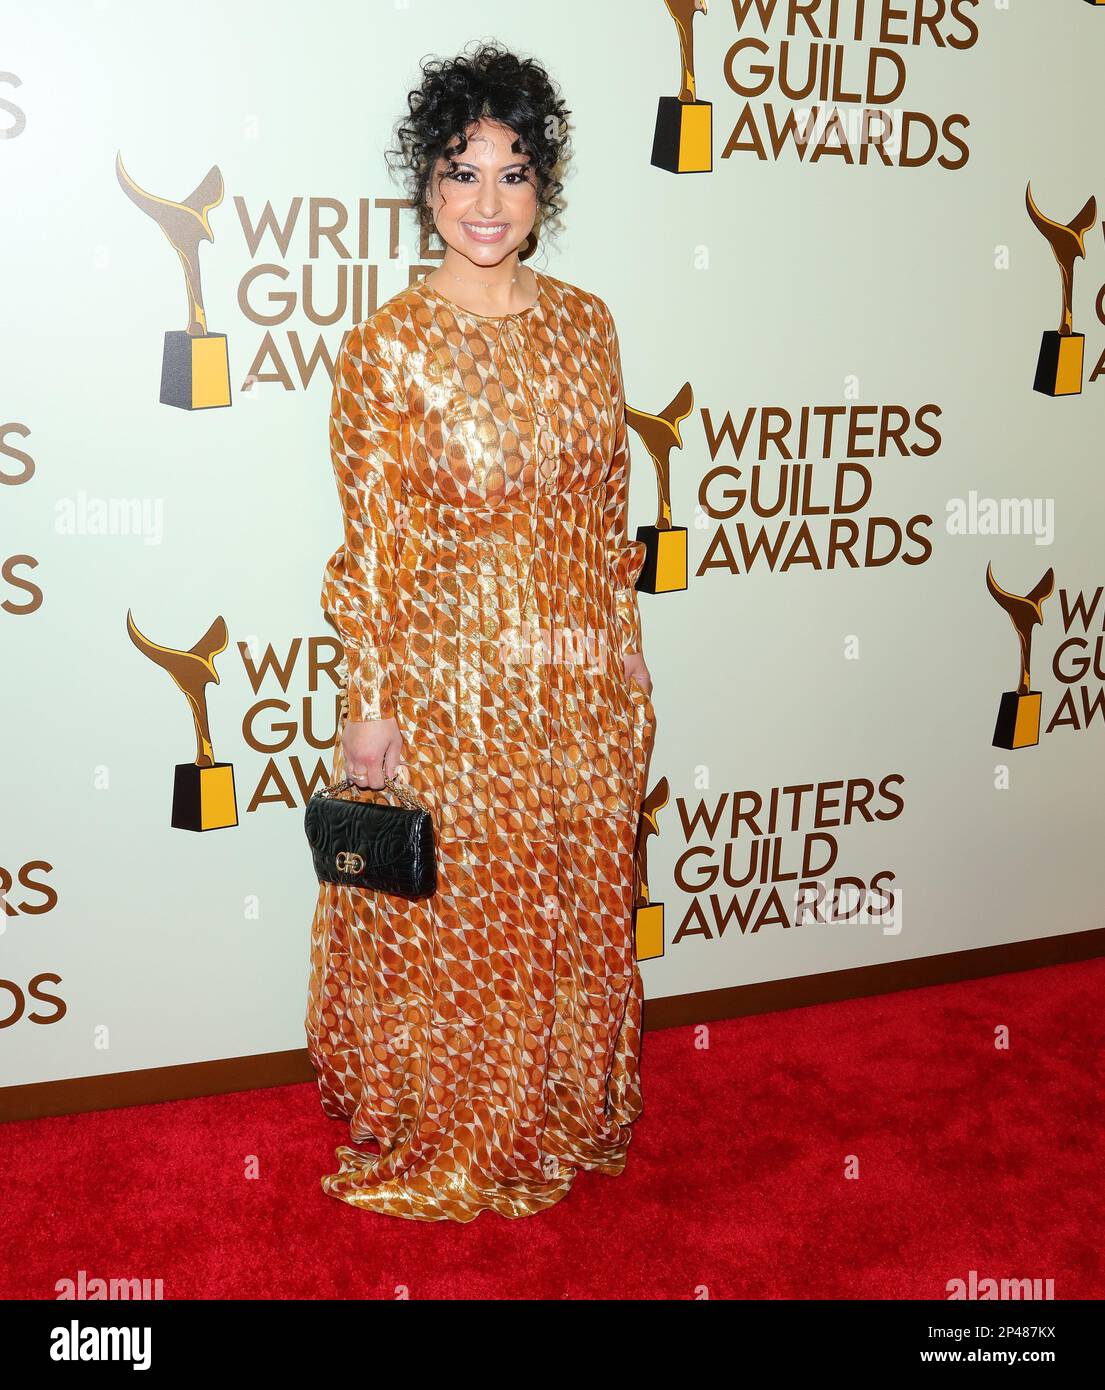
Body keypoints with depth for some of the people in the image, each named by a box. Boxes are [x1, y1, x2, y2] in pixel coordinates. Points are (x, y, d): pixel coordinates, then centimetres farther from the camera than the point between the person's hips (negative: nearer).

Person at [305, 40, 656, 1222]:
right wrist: (371, 706, -10)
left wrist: (626, 649, 10)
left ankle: (566, 1114, 40)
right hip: (454, 687, -4)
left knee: (578, 904, 17)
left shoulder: (585, 323, 4)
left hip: (583, 682, 5)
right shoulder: (387, 347, -10)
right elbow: (374, 546, -10)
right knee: (452, 923, 9)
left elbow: (609, 506, 9)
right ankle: (445, 1139, 32)